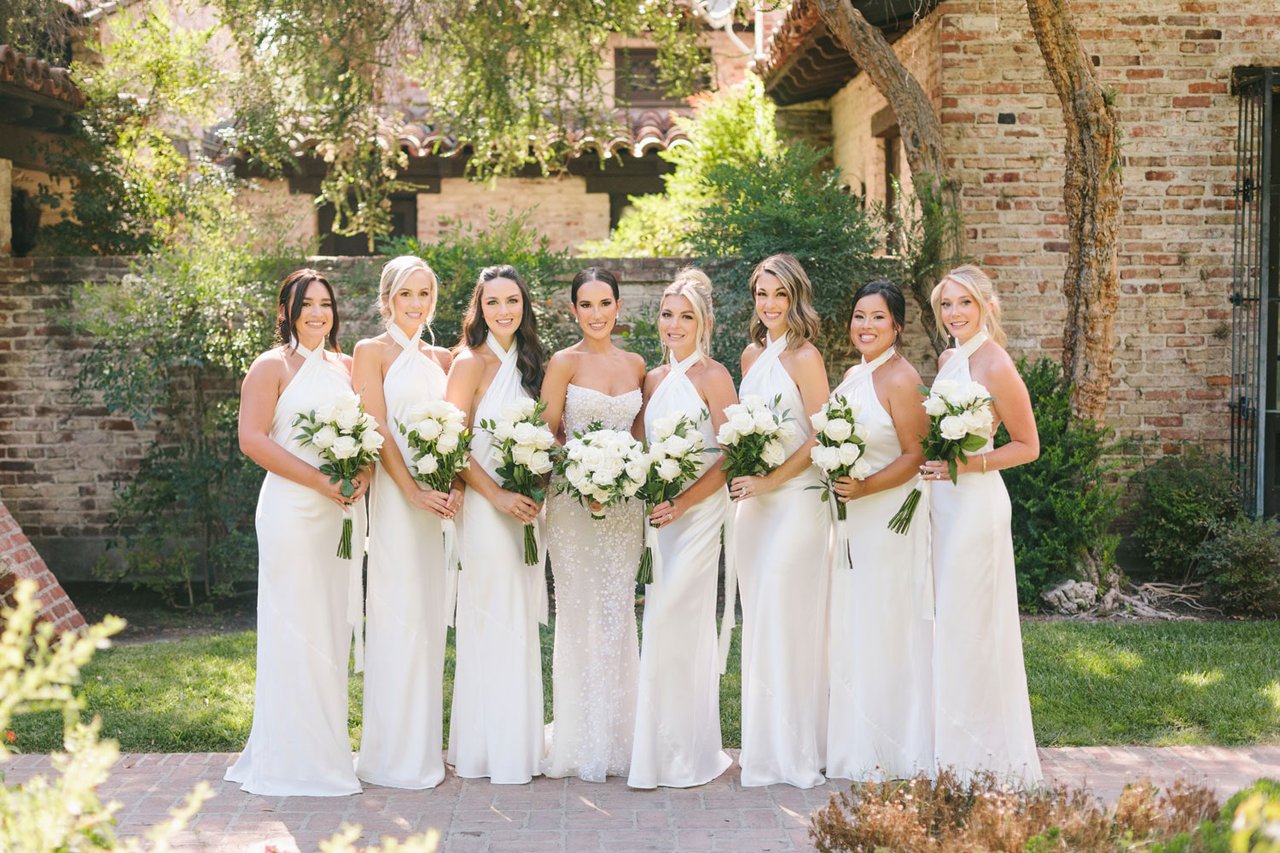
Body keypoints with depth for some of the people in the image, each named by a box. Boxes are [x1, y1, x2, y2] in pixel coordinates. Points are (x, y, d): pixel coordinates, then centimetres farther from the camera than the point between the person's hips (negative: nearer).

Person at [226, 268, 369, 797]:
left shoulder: (346, 367, 17)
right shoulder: (272, 366, -2)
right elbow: (252, 439, -11)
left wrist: (364, 472, -3)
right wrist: (319, 480, -16)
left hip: (344, 511, 6)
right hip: (293, 510, -6)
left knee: (334, 627, 9)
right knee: (295, 629, -4)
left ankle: (328, 749, 17)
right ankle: (292, 759, 3)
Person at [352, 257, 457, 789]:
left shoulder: (441, 358, 16)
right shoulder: (372, 352, 0)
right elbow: (378, 430, -9)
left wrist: (456, 485, -7)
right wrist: (414, 491, -17)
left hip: (441, 496, 6)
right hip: (394, 493, -6)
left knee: (431, 615, 9)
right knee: (398, 614, -5)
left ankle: (425, 747, 17)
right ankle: (393, 755, 2)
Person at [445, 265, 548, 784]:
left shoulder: (526, 363, 14)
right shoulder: (471, 363, -7)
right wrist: (498, 495, -17)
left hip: (524, 506, 7)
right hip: (486, 506, -7)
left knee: (521, 624, 9)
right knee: (493, 624, -4)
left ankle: (519, 745, 17)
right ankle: (491, 751, 4)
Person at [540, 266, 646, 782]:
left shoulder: (635, 365, 11)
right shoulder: (564, 363, -3)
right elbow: (547, 436, -3)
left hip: (624, 503, 4)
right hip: (573, 502, -4)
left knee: (618, 614, 6)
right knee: (579, 615, 0)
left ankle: (616, 739, 15)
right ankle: (579, 744, 9)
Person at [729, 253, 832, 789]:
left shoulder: (804, 357, -8)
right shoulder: (752, 354, 13)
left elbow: (821, 439, -12)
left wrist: (769, 482, -15)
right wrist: (742, 476, 5)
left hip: (796, 498, -7)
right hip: (754, 501, 7)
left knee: (787, 619, -6)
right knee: (758, 619, 8)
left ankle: (796, 750, 5)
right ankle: (764, 747, 17)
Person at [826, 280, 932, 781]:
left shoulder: (901, 379, -12)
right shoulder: (852, 376, 13)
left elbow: (915, 456, -14)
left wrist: (864, 487, -23)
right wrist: (839, 484, 7)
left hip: (890, 519, -9)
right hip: (850, 519, 9)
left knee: (887, 631, -2)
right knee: (850, 632, 12)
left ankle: (896, 757, 9)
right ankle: (860, 749, 22)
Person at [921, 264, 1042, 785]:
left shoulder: (995, 366, -13)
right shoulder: (947, 359, 11)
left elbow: (1028, 447, -9)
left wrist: (969, 464, -19)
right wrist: (930, 464, 6)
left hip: (975, 502, -8)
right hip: (941, 501, 8)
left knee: (969, 623, -3)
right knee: (945, 621, 11)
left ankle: (983, 757, 9)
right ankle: (951, 748, 21)